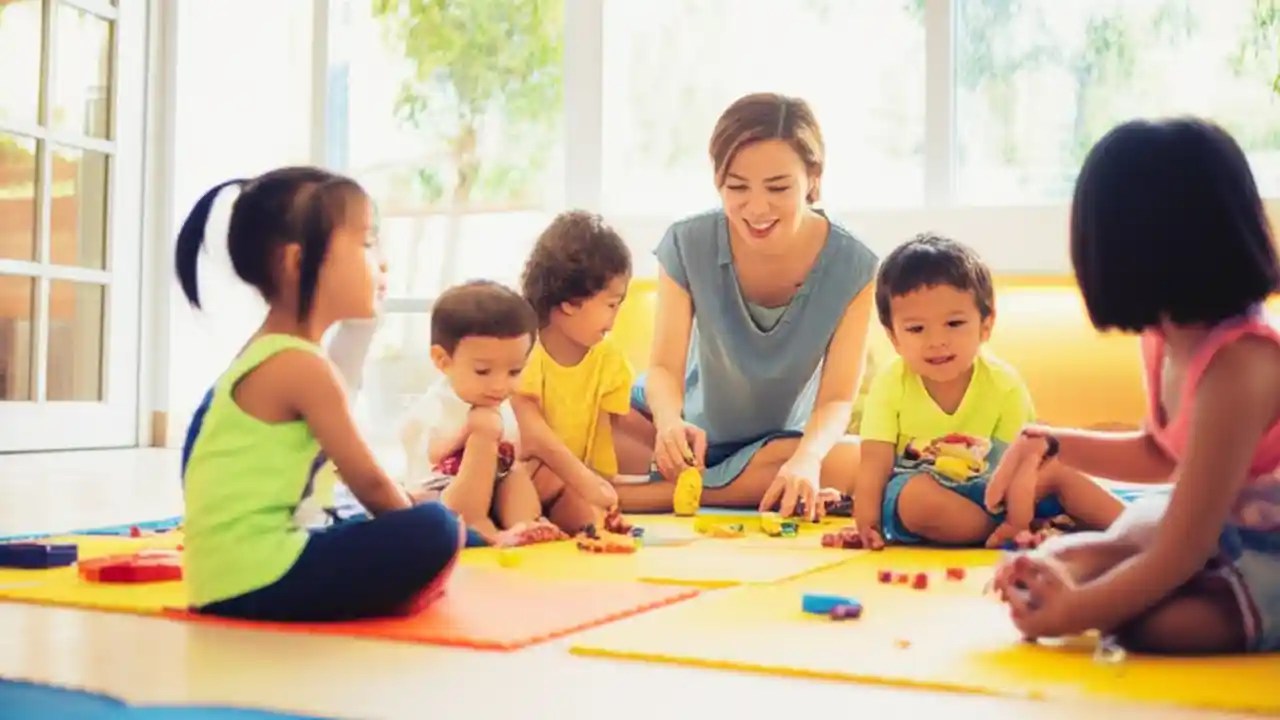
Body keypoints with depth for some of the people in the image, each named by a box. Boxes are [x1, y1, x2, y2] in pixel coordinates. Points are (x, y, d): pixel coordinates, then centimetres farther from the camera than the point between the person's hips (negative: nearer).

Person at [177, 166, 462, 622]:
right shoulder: (302, 365, -16)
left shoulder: (264, 352, 15)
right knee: (437, 532, -21)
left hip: (231, 577, 11)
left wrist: (406, 535, 21)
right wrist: (418, 546, 7)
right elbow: (370, 483, -9)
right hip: (255, 580, -10)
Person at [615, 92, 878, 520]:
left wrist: (808, 455, -43)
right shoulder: (687, 245, -17)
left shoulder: (851, 266, -18)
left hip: (782, 441, 1)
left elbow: (837, 398, -20)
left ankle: (655, 493, -26)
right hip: (693, 428, 0)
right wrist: (669, 421, -42)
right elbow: (665, 367, -18)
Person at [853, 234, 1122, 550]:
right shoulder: (891, 384, -14)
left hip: (987, 489, 3)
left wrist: (1018, 520, -27)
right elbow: (876, 461, -16)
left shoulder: (1004, 384, -11)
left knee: (1058, 472, -12)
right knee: (916, 497, -35)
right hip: (919, 488, -3)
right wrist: (867, 523, -27)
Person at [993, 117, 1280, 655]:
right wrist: (1050, 444, 6)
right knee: (1059, 557, 3)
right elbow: (1161, 455, 17)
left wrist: (1067, 614, -26)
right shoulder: (1169, 333, -4)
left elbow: (1181, 554, -29)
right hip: (1222, 527, 9)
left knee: (1149, 620, -29)